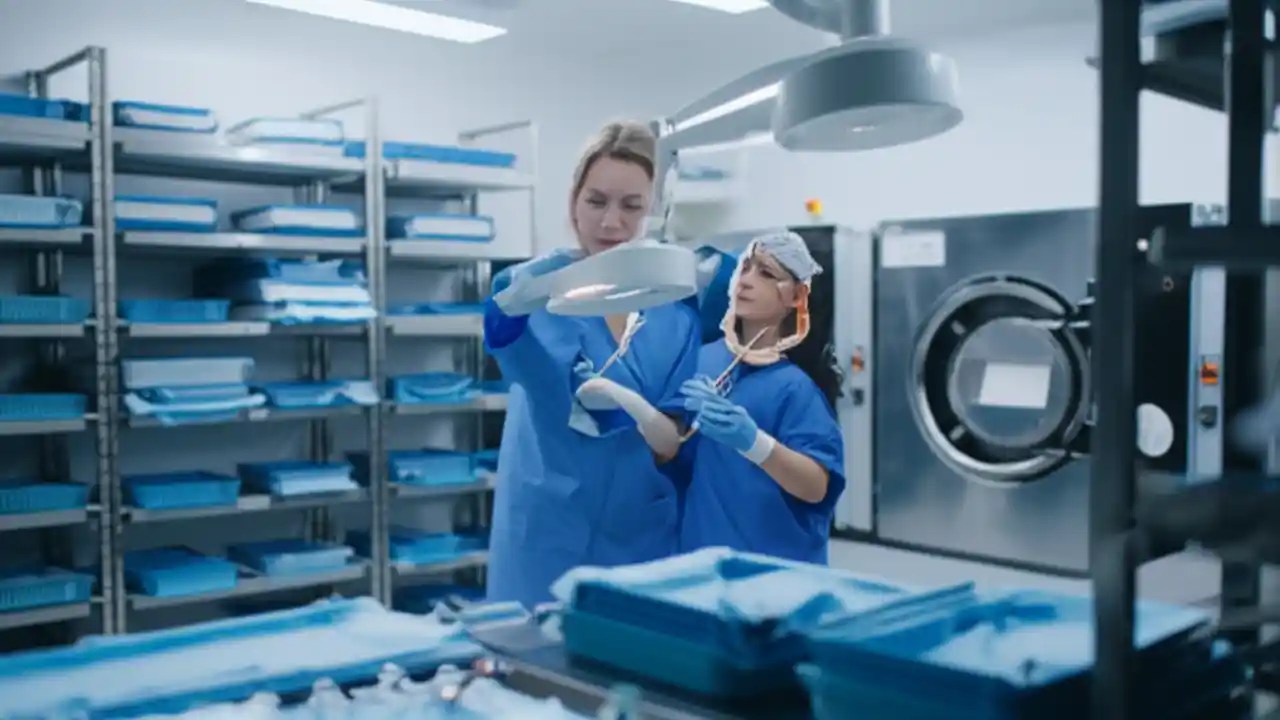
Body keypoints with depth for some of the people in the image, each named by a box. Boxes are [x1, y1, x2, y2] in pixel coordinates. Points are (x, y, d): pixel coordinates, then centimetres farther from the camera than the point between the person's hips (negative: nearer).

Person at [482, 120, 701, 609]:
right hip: (549, 541, -2)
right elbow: (544, 377, -29)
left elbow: (675, 447, -1)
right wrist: (510, 332, -51)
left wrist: (629, 412, -21)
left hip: (644, 542, 3)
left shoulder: (676, 306, 1)